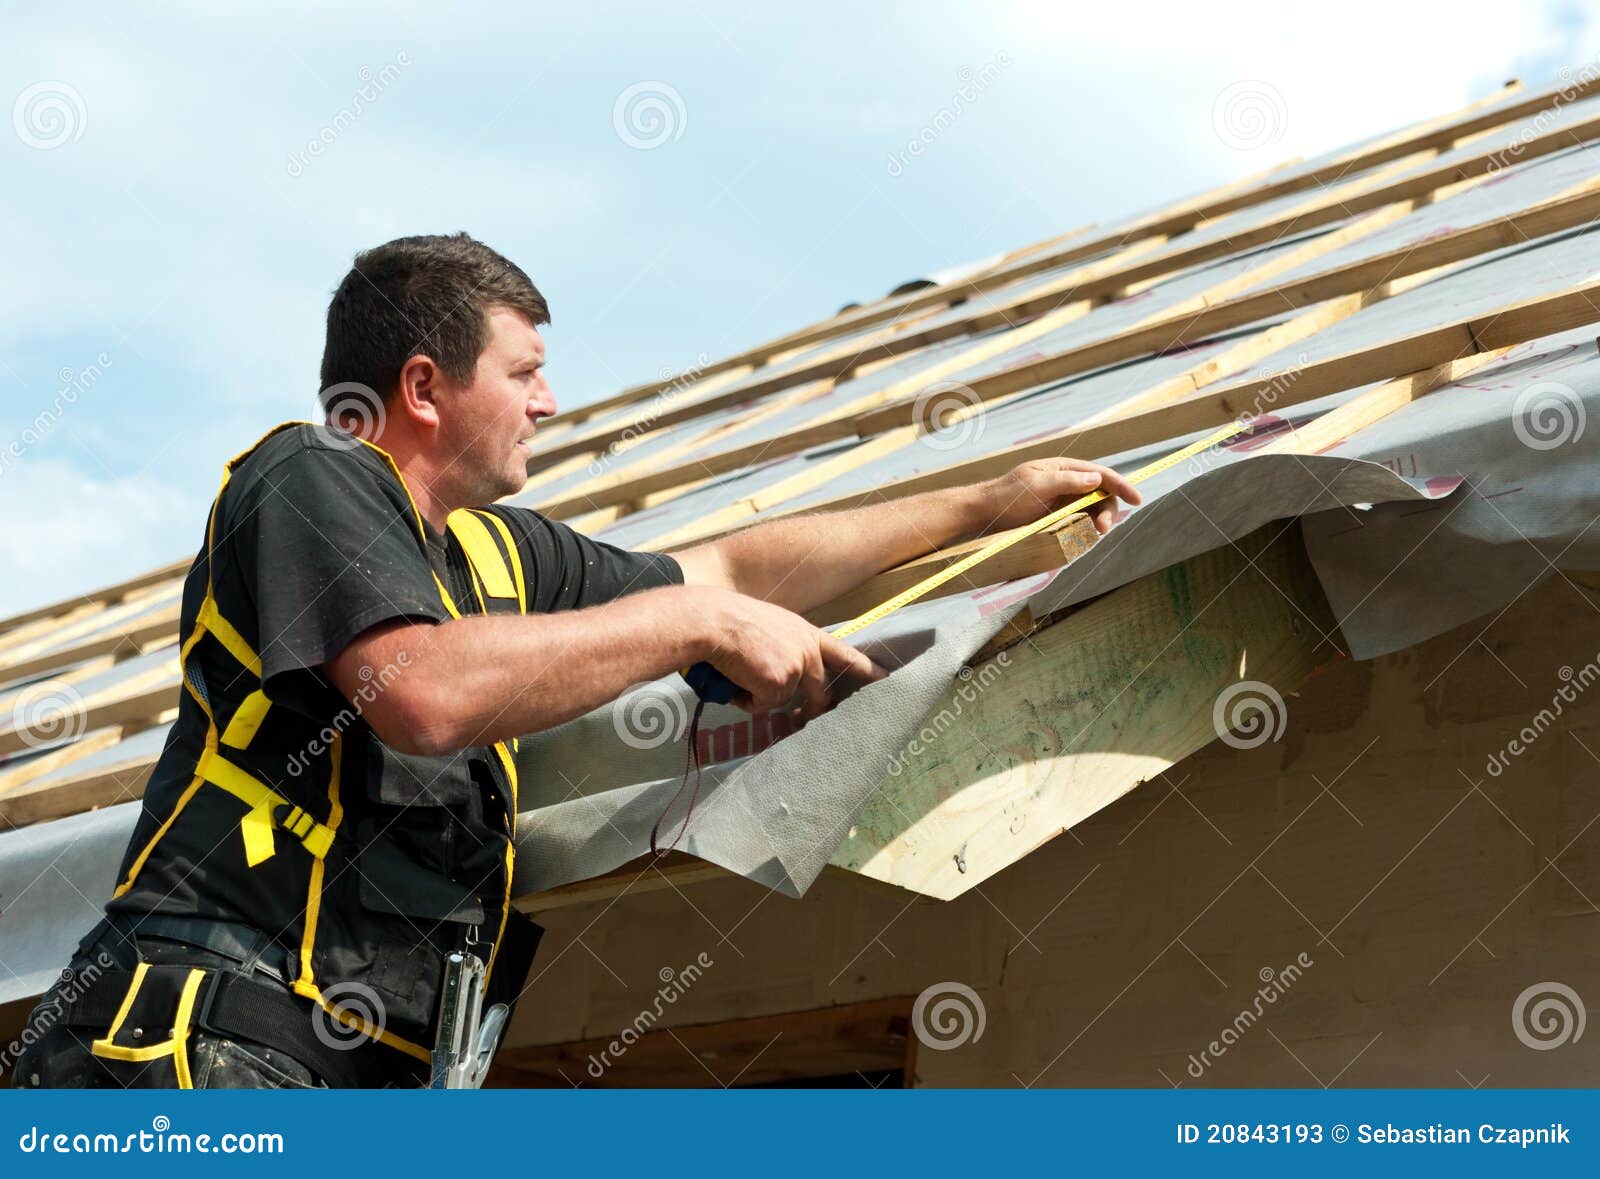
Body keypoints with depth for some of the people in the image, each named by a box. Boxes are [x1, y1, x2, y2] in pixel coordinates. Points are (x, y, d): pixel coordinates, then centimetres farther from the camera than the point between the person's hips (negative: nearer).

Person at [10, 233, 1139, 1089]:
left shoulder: (496, 550, 24)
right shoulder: (308, 477, -1)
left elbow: (731, 565, 33)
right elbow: (423, 690, -19)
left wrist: (985, 507, 35)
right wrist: (703, 622, -9)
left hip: (368, 1071, 9)